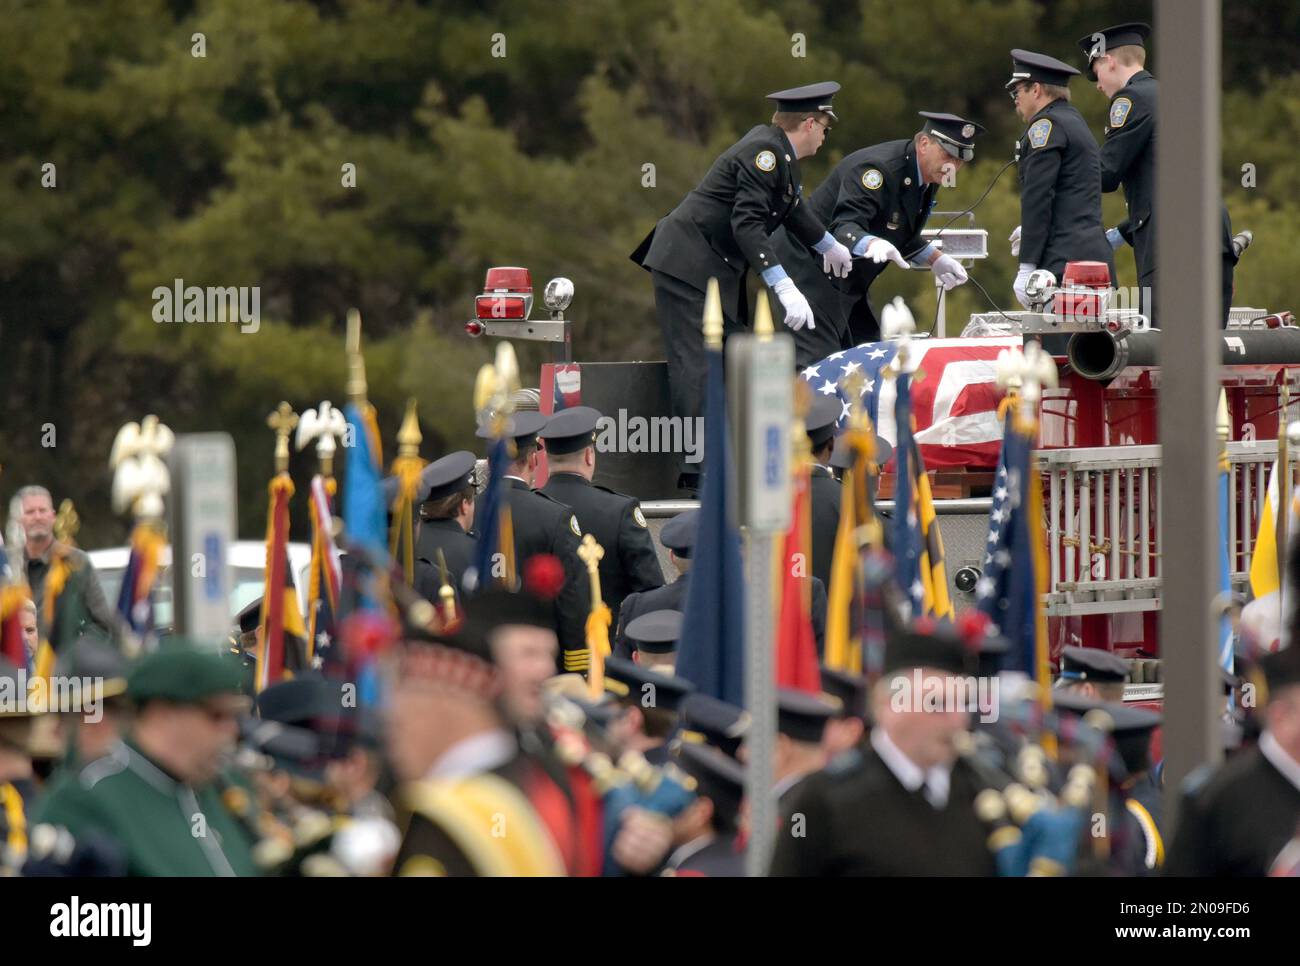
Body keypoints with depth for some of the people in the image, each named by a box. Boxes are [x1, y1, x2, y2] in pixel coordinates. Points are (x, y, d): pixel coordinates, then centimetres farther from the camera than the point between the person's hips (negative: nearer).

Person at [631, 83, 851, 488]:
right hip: (686, 265, -11)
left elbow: (792, 208, 32)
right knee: (697, 364, -15)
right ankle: (698, 468, -20)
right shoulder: (763, 150, -18)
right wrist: (784, 287, -33)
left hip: (719, 270, 11)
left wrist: (829, 246, 48)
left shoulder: (780, 151, 12)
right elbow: (746, 223, -28)